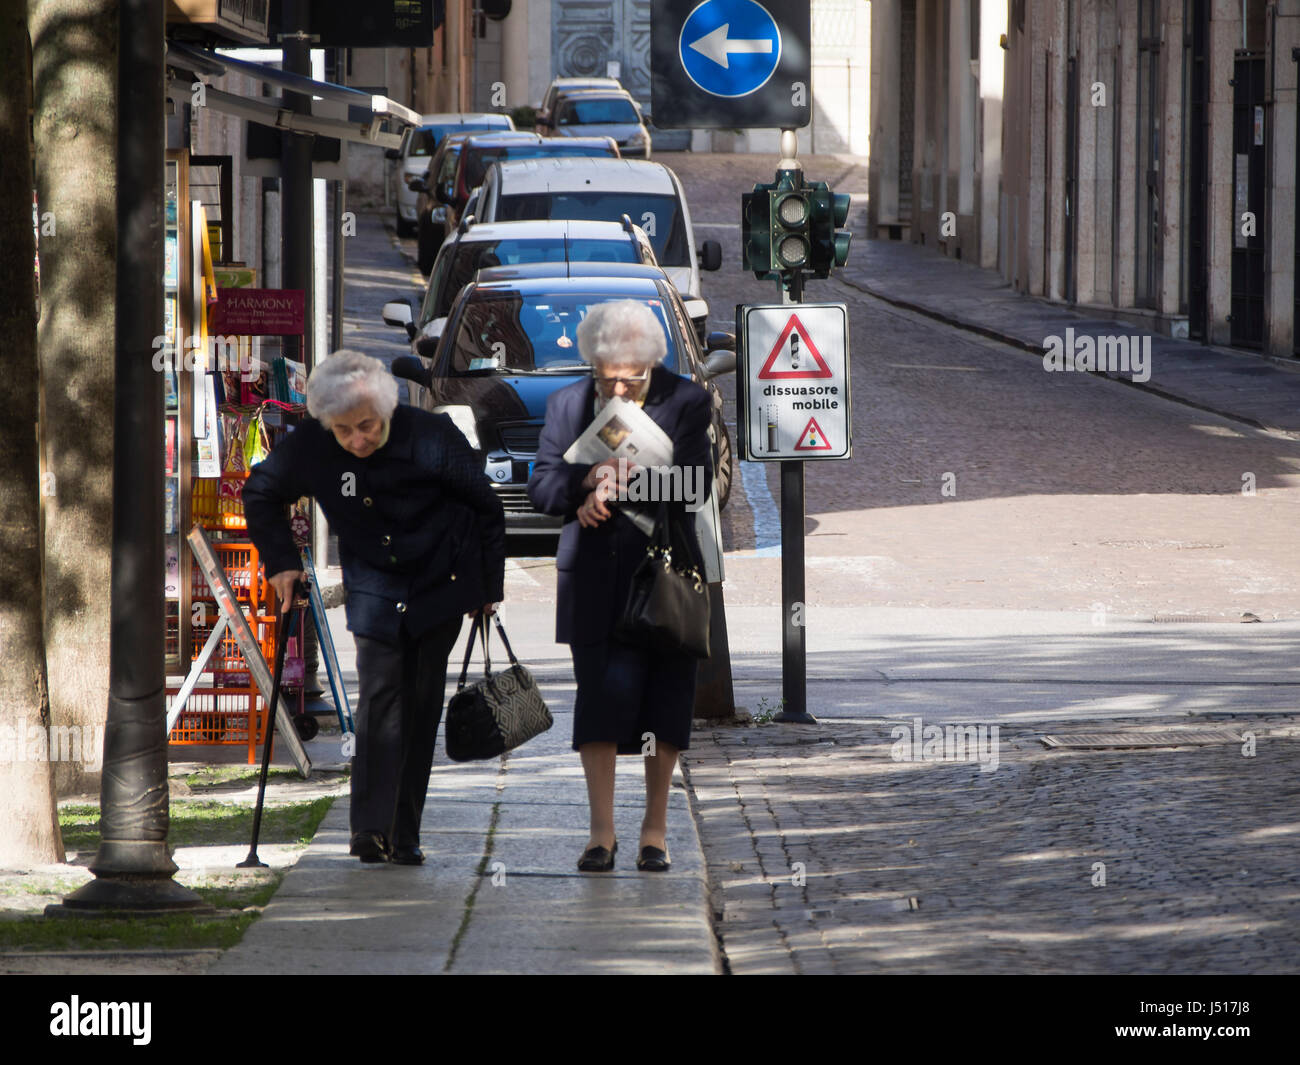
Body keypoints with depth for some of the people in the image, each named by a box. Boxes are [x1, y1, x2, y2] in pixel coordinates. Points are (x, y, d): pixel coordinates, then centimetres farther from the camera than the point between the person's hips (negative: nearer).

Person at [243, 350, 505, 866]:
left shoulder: (432, 437, -19)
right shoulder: (309, 447, -15)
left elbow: (485, 509, -4)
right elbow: (259, 494, 7)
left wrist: (489, 586, 1)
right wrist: (281, 562, 1)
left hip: (440, 585, -1)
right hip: (374, 587, 1)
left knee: (422, 705, 2)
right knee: (380, 696, -15)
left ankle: (404, 837, 9)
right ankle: (371, 829, -19)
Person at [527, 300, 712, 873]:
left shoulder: (686, 402, -1)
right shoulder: (568, 404, 5)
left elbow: (696, 483, -10)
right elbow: (541, 488, 2)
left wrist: (626, 478, -19)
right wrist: (586, 483, -17)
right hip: (596, 578, 1)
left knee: (664, 698, 2)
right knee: (600, 694, -7)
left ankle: (655, 830, 12)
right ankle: (601, 831, -4)